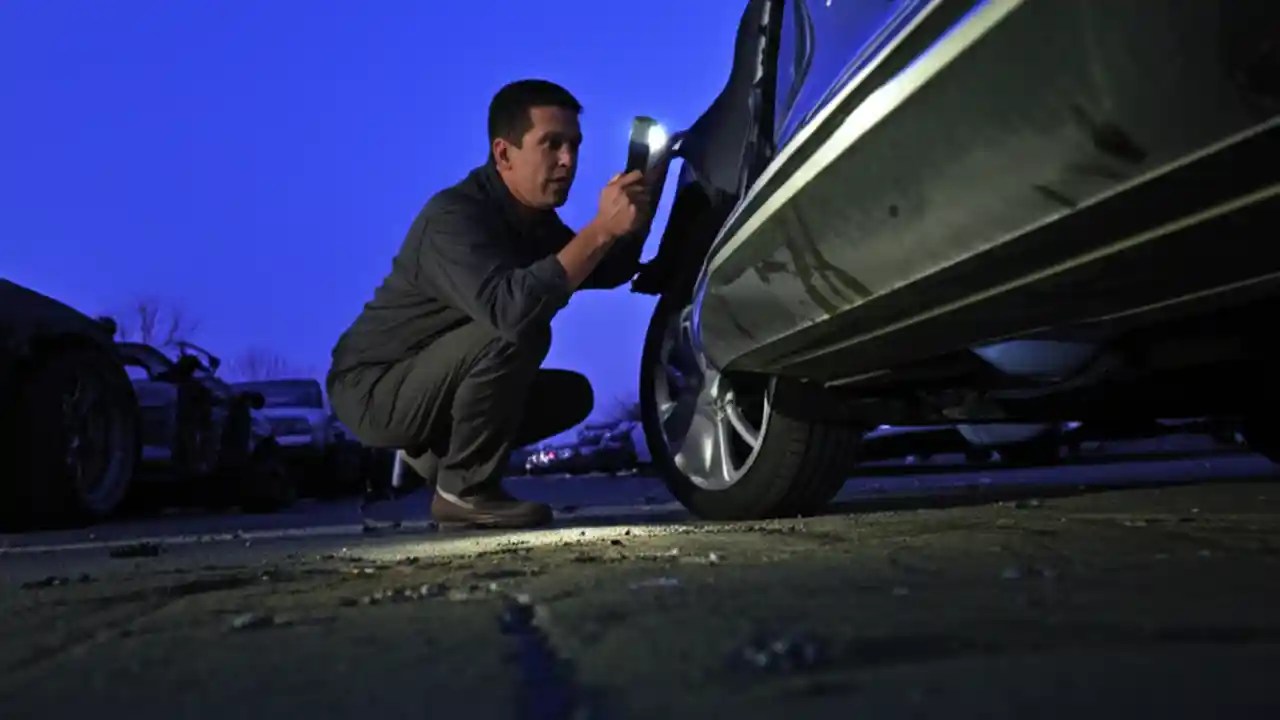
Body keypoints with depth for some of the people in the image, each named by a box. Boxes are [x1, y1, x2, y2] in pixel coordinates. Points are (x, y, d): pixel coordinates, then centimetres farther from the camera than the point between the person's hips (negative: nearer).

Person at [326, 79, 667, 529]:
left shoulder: (532, 217, 4)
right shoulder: (454, 216, -25)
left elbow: (608, 273, 8)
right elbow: (511, 308, -41)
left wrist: (641, 198, -7)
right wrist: (601, 229, -43)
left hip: (425, 383, 9)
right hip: (374, 391, -9)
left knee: (571, 394, 8)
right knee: (519, 330, -28)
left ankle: (436, 451, 13)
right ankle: (463, 489, -15)